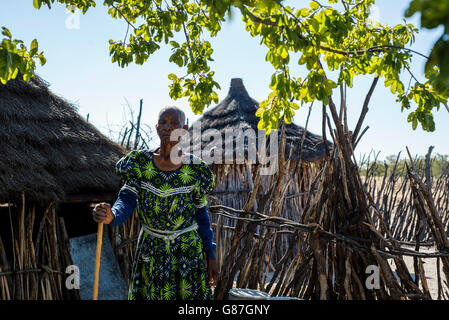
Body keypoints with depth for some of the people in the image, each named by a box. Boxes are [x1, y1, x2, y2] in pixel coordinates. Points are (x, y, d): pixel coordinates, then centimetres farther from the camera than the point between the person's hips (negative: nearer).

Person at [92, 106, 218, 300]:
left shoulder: (194, 169, -5)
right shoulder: (140, 164, -4)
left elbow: (201, 214, 2)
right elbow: (126, 202, -15)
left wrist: (211, 256, 0)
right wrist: (110, 216, -38)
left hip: (188, 250, -1)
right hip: (152, 252, 1)